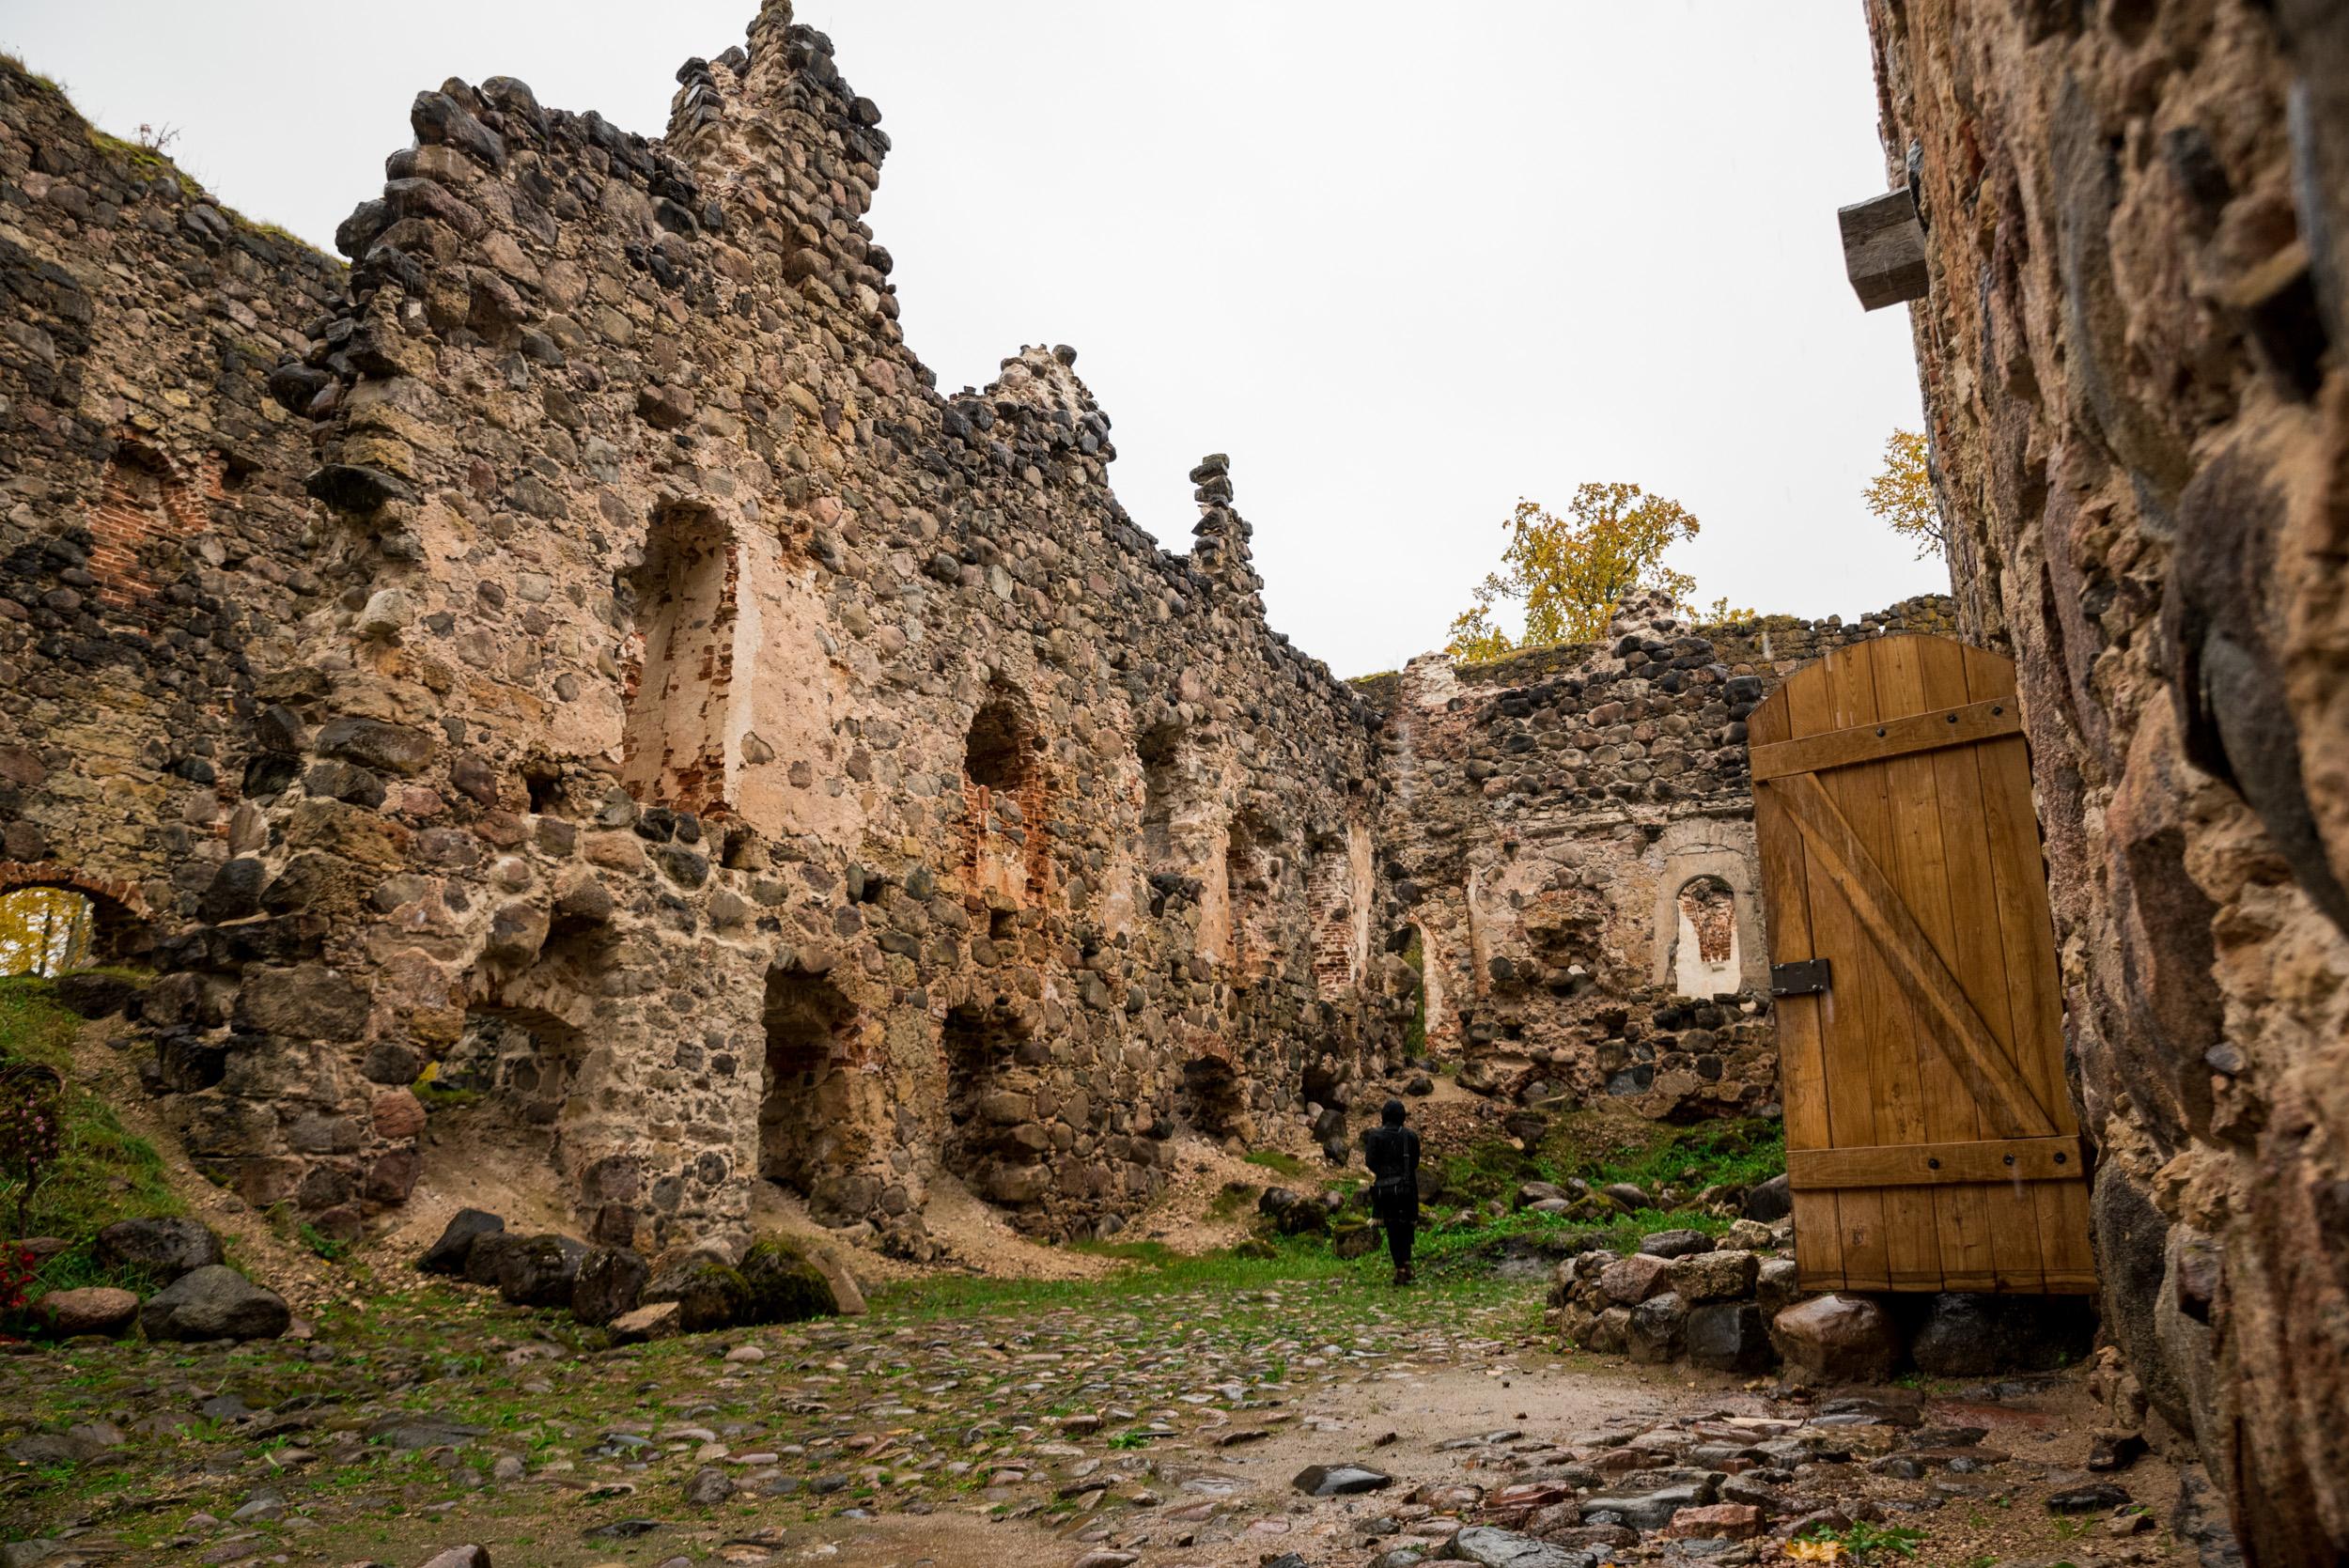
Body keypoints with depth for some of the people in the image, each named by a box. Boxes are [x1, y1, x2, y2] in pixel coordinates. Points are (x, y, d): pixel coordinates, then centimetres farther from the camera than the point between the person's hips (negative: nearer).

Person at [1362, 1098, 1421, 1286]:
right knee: (1407, 1227, 18)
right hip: (1408, 1186, 2)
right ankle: (1407, 1262, 8)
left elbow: (1370, 1162, -10)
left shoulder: (1376, 1136, -5)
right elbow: (1415, 1163, 7)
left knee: (1393, 1229, 5)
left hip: (1385, 1187, -2)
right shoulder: (1411, 1136, 1)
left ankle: (1400, 1270, 2)